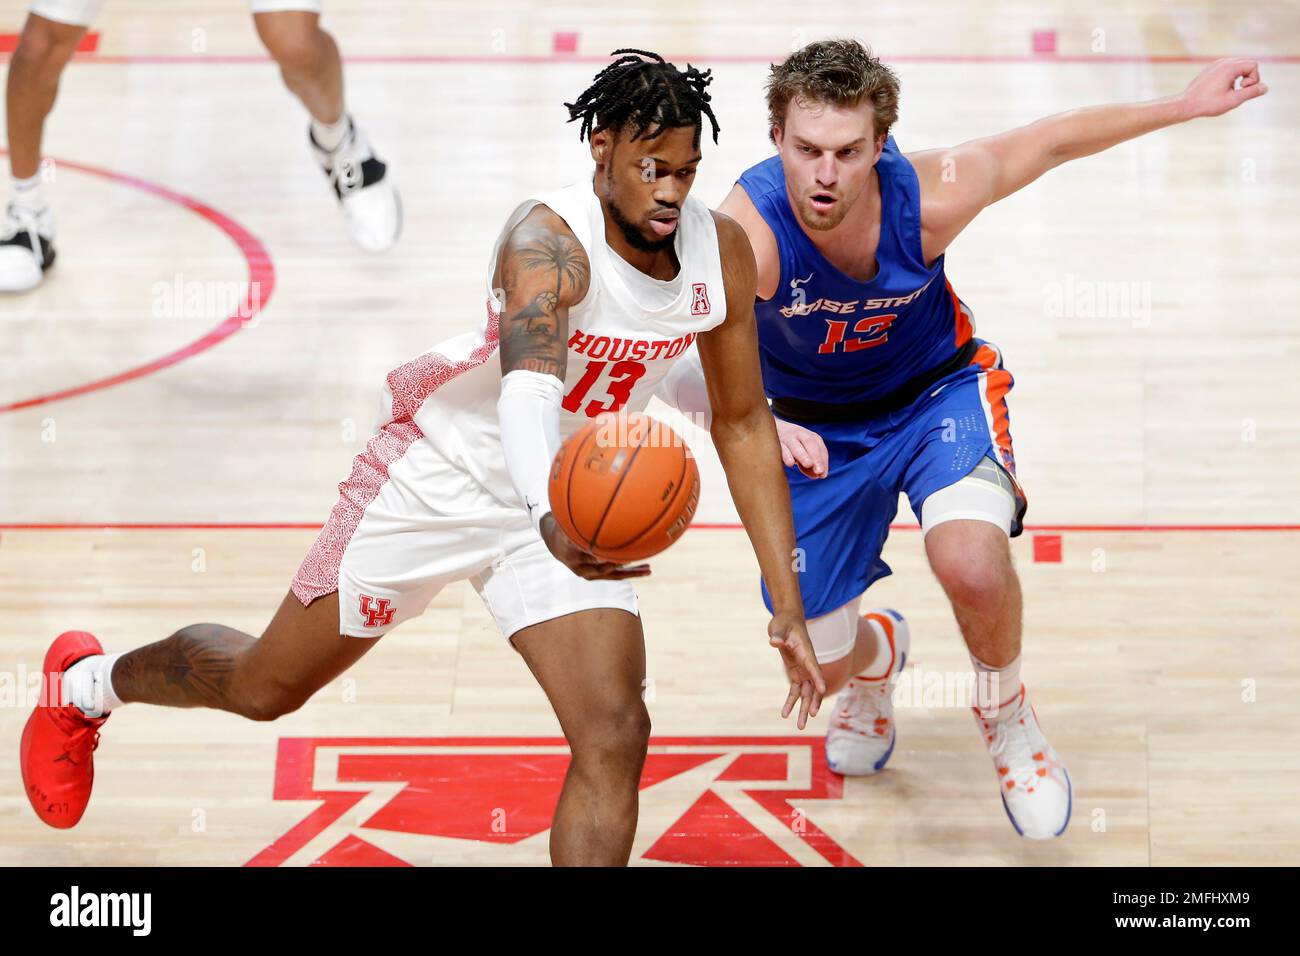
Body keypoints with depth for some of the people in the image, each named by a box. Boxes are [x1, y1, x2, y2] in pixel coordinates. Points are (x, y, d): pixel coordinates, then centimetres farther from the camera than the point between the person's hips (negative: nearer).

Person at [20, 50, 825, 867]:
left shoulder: (721, 250, -12)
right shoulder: (549, 239, -30)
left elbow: (743, 424, 0)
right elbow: (526, 386, -49)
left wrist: (788, 607, -4)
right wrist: (550, 515, -70)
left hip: (571, 502, 5)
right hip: (443, 475, -4)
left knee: (614, 738, -15)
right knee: (263, 687, 11)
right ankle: (90, 682, 44)